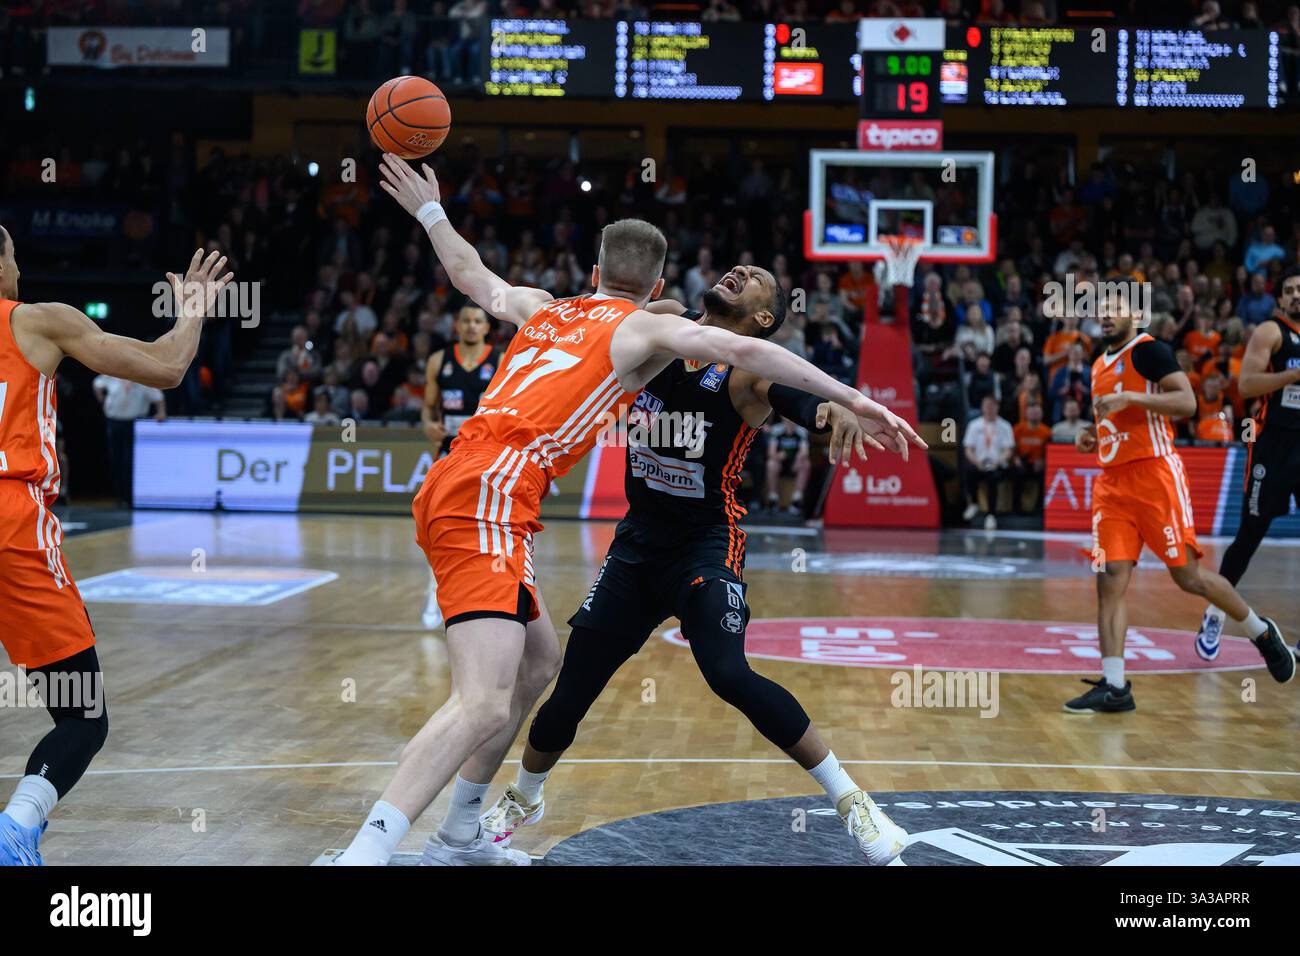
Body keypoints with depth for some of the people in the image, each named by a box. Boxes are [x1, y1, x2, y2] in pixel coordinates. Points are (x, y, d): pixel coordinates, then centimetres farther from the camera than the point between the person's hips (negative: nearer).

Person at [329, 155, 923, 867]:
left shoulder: (543, 308, 24)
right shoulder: (645, 327, 6)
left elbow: (475, 278, 40)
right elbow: (745, 352, -5)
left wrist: (430, 212, 57)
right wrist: (856, 401, -4)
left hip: (451, 487, 9)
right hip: (487, 496, -9)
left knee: (538, 661, 23)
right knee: (483, 705, -20)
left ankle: (458, 836, 28)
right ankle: (364, 852, -32)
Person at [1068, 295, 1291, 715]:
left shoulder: (1149, 350, -7)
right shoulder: (1100, 365, 18)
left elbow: (1187, 402, -19)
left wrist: (1129, 398, -25)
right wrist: (1095, 438, 12)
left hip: (1155, 474, -7)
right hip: (1113, 480, 7)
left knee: (1189, 576, -1)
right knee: (1110, 580, -4)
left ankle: (1263, 633, 23)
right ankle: (1113, 687, -5)